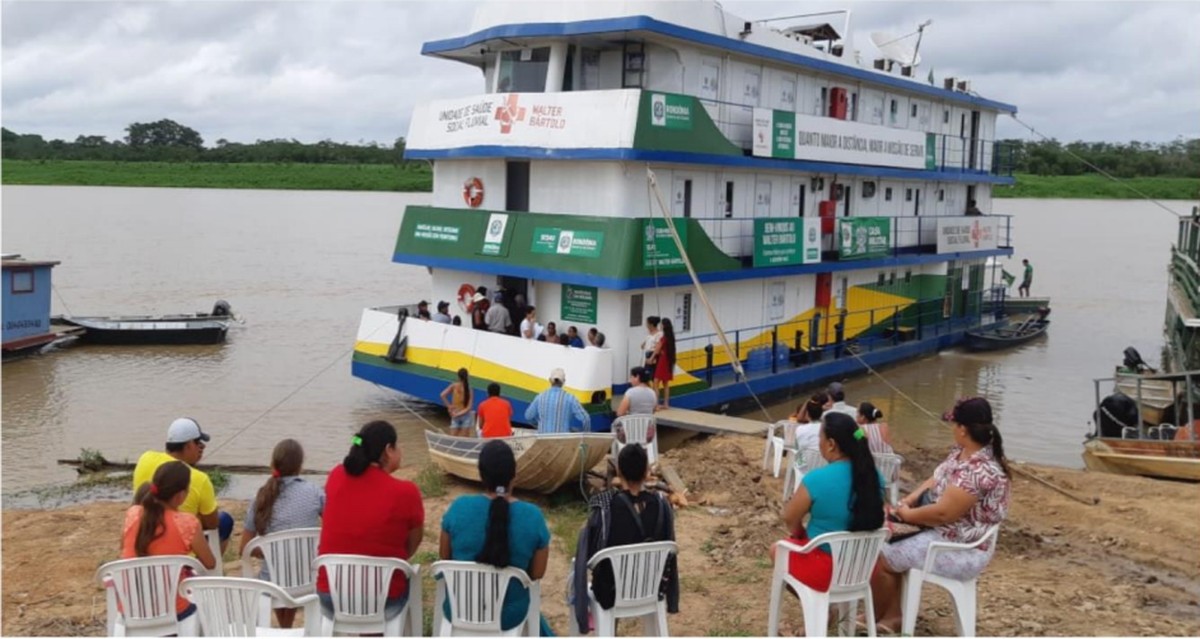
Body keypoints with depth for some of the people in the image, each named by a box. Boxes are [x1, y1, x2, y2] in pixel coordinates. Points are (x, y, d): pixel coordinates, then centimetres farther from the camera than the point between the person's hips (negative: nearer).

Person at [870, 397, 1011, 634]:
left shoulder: (979, 471, -30)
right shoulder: (959, 452, 1)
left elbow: (943, 513, -30)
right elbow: (934, 481, 12)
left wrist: (908, 514, -14)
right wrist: (907, 501, -2)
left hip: (962, 549, -10)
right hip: (939, 533, 10)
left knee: (881, 558, -8)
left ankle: (878, 616, 17)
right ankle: (891, 614, 12)